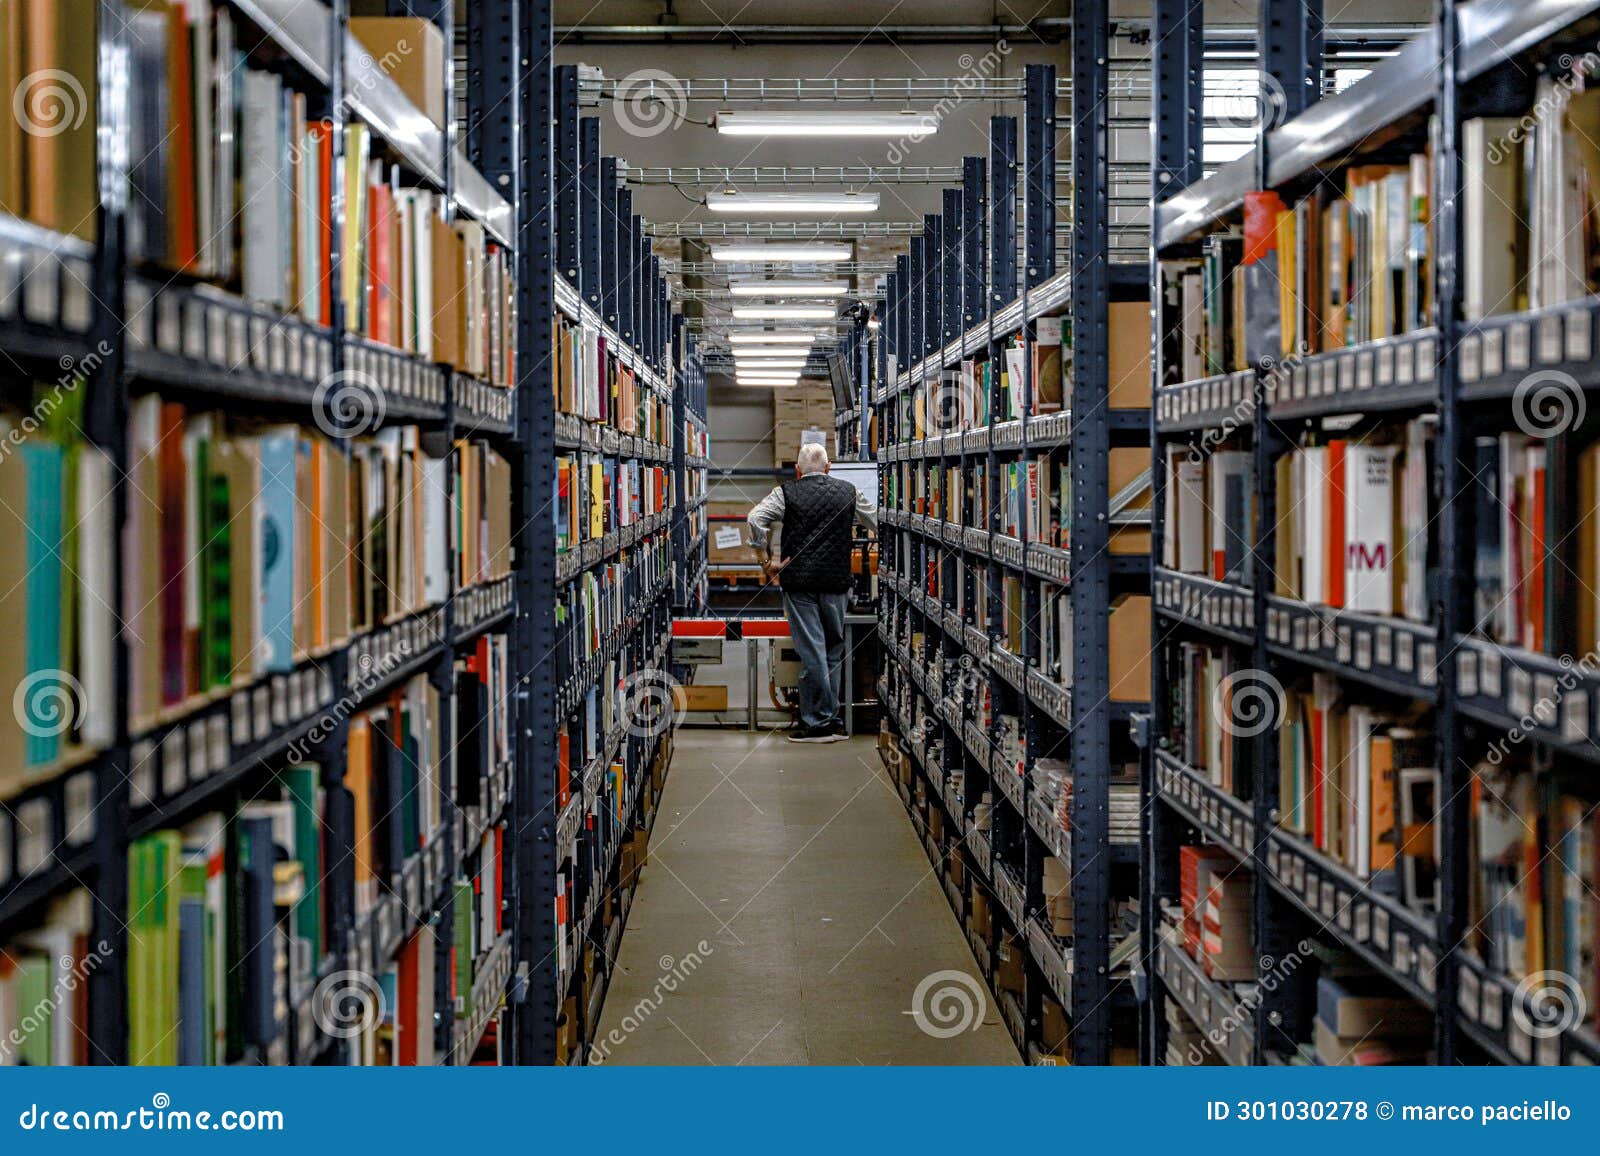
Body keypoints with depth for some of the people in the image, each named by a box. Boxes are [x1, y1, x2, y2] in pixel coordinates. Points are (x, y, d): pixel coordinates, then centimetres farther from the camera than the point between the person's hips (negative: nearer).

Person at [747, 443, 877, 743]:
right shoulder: (848, 492, 9)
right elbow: (878, 523, 18)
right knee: (834, 650, 12)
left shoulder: (786, 493, 0)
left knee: (812, 651, -2)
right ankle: (832, 720, 15)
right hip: (836, 583, 3)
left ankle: (818, 722, 0)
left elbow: (755, 519, -12)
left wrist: (766, 560, -4)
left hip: (799, 582, -2)